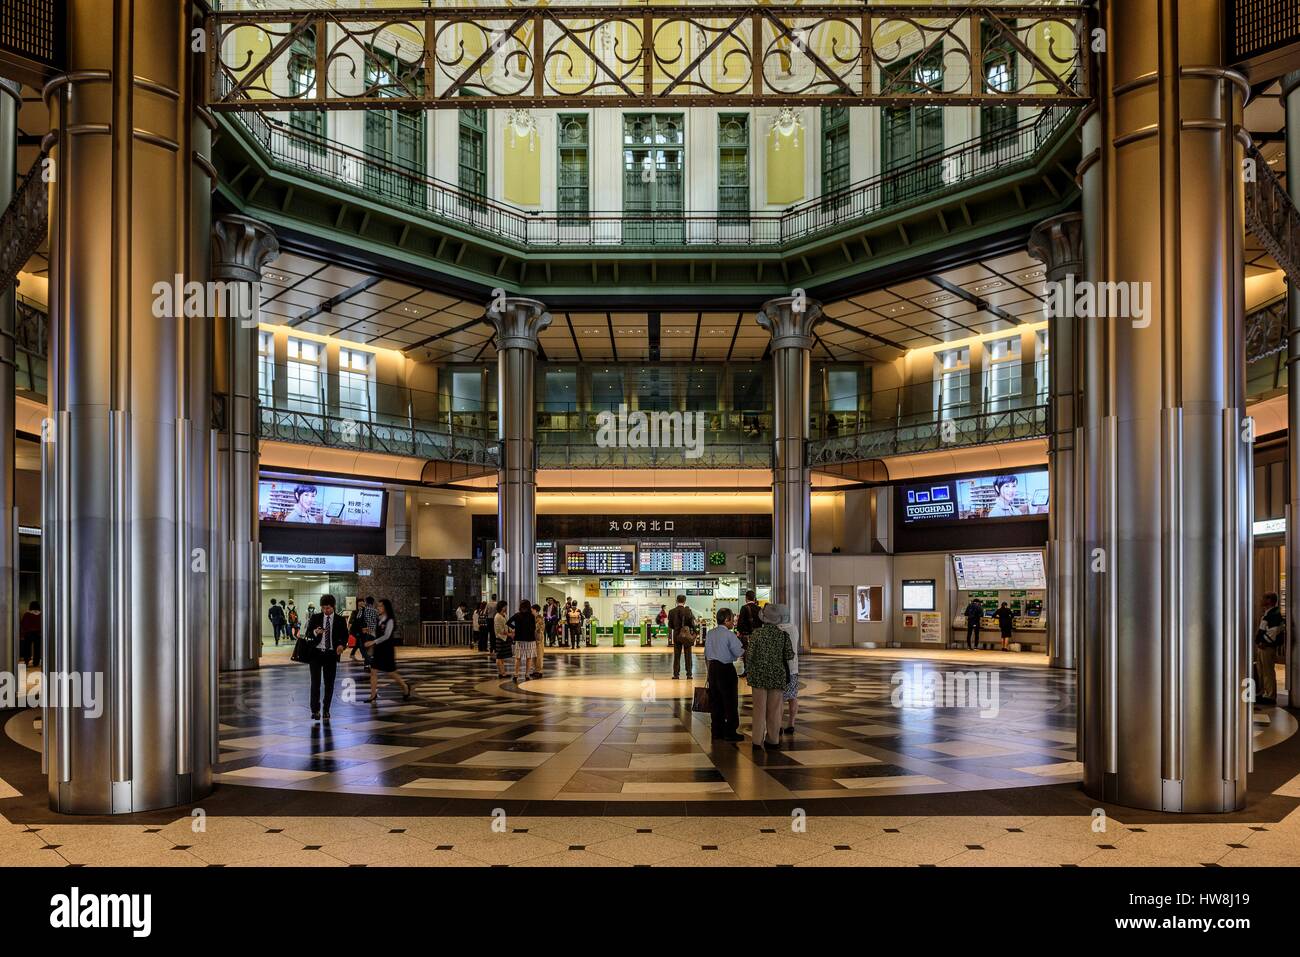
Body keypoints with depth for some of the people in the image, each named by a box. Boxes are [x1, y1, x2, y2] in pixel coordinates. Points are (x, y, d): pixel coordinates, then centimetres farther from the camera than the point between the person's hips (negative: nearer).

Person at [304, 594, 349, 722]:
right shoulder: (315, 618, 3)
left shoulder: (340, 620, 3)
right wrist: (315, 632, -23)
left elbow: (344, 636, 4)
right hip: (316, 653, 0)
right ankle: (315, 710, 4)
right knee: (315, 682, -5)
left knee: (329, 684, 6)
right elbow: (308, 634, -1)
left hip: (331, 654, 1)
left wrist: (342, 644, -18)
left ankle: (326, 711, 16)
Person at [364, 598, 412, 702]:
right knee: (373, 671, 0)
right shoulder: (378, 619, 7)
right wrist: (371, 646, 8)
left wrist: (373, 642, -25)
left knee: (390, 673, 3)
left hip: (387, 649, -7)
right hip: (378, 649, 7)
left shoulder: (390, 620, -14)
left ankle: (405, 686, 27)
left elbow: (386, 636, -21)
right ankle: (373, 696, 5)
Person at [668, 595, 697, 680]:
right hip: (687, 635, -1)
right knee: (688, 655, 7)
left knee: (676, 655, 8)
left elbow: (670, 626, 1)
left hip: (676, 635, 2)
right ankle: (689, 674, 7)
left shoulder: (672, 612, -5)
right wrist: (694, 634, 3)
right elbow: (692, 624, -8)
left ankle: (676, 674, 7)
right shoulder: (688, 611, -11)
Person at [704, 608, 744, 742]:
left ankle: (717, 731, 17)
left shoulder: (710, 633, 7)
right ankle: (730, 732, 6)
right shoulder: (729, 635, -13)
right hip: (726, 669, -7)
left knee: (715, 700, 12)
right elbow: (739, 652, -15)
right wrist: (744, 646, 5)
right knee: (730, 701, 3)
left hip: (713, 667, 7)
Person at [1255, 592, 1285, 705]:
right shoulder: (1267, 613, 17)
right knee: (1261, 672, 17)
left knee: (1268, 672, -5)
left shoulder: (1275, 614, -15)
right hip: (1262, 646, 11)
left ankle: (1270, 696, -1)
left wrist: (1264, 642, -20)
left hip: (1268, 647, -11)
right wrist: (1258, 642, 18)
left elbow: (1274, 631, -23)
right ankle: (1262, 694, 26)